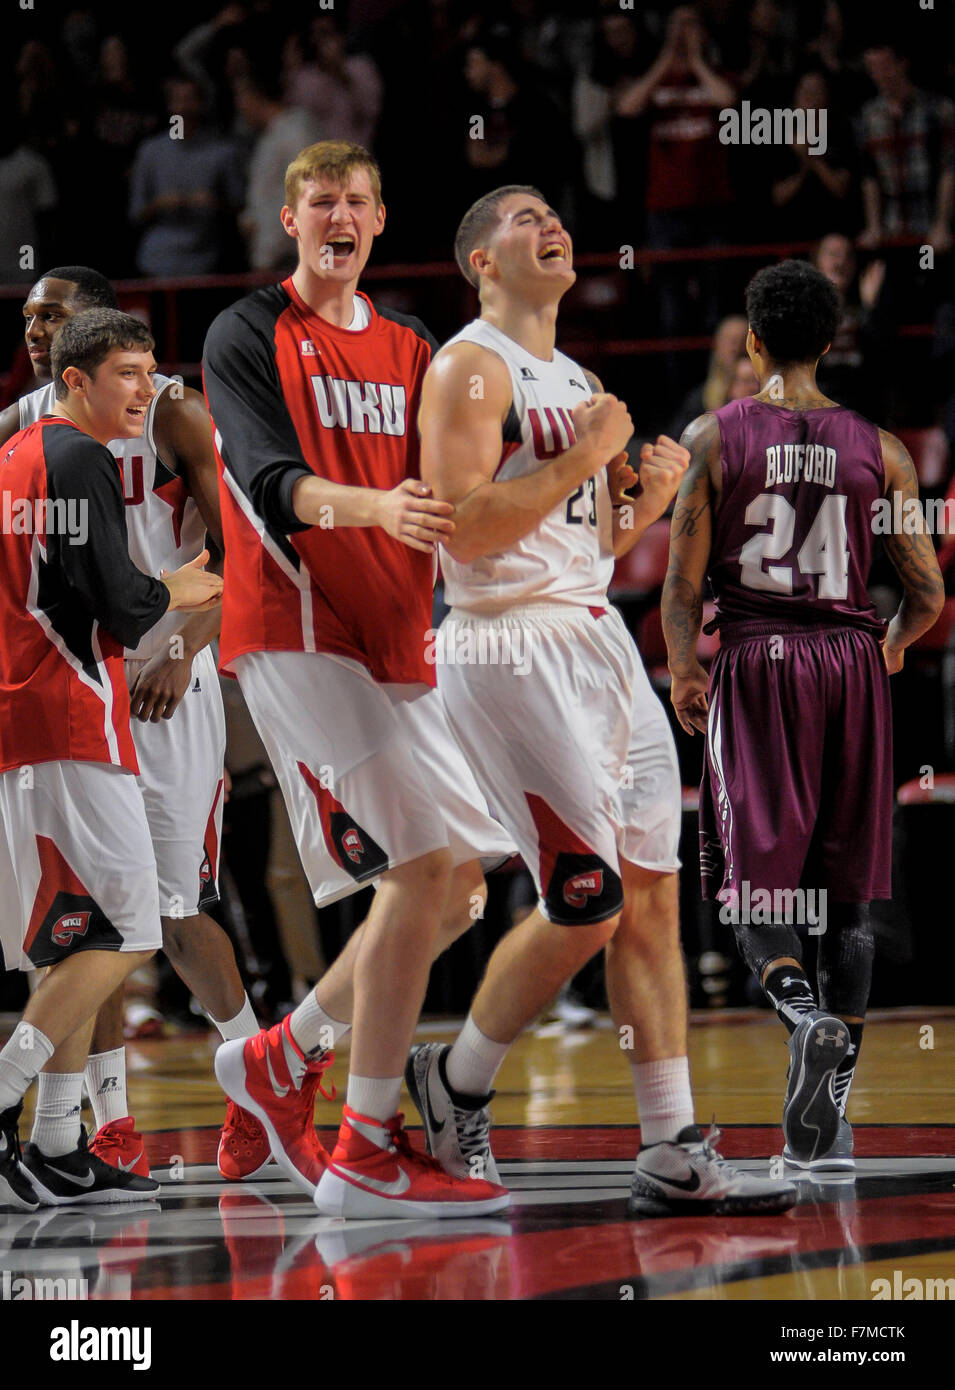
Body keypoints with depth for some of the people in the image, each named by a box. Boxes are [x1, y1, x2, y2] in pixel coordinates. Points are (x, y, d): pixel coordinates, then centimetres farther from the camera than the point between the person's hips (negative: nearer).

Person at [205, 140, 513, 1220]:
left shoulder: (409, 349, 18)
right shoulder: (247, 336, -1)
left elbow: (448, 494, 16)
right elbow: (272, 482, -16)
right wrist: (372, 505, -35)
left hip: (398, 640, 7)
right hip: (296, 632, -7)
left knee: (457, 887, 6)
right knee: (426, 866, -18)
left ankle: (283, 1057, 24)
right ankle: (367, 1152, -15)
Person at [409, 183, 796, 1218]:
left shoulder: (577, 383, 19)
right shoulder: (471, 367, -8)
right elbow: (463, 527, -19)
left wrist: (647, 499, 6)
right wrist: (585, 457, -17)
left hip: (597, 640, 9)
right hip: (509, 647, -9)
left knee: (650, 894, 3)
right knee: (586, 901, -10)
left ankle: (673, 1154, 4)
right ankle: (455, 1084, 11)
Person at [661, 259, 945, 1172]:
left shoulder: (712, 437, -2)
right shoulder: (876, 448, 3)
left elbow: (683, 583, -5)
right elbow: (927, 596, 4)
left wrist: (682, 671, 11)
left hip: (755, 659, -2)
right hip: (853, 664, 2)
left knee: (754, 880, 3)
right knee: (845, 889, 8)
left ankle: (801, 1008, -29)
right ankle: (827, 1120, 6)